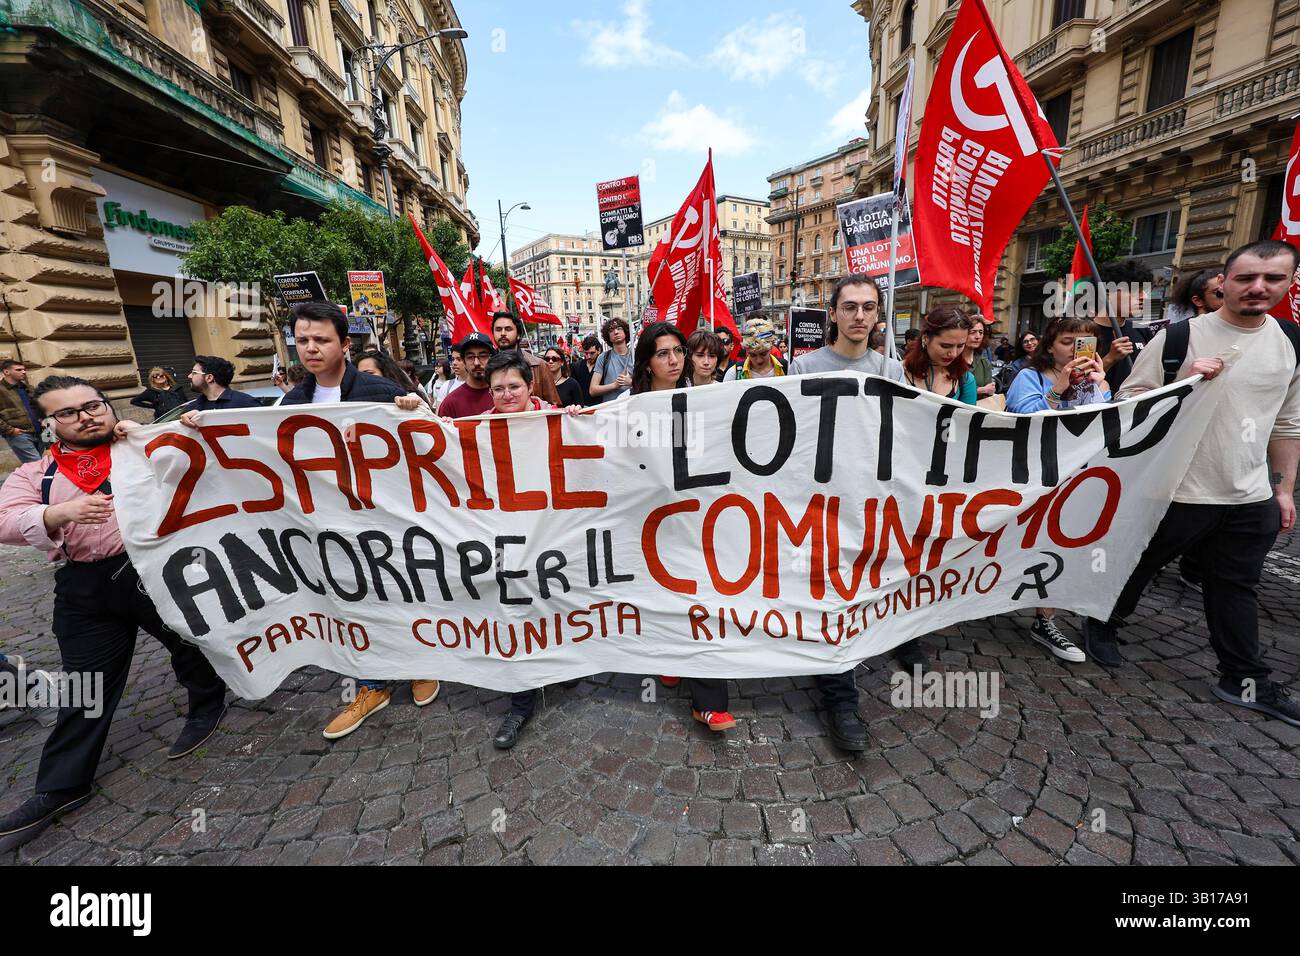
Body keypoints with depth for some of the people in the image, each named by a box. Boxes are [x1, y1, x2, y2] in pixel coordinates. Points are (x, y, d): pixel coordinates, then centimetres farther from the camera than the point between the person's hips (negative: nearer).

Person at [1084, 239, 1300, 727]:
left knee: (1236, 589, 16)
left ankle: (1245, 680, 29)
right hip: (1174, 491, -5)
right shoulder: (1178, 337, -10)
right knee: (1136, 566, 10)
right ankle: (1102, 625, 32)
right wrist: (1186, 384, -24)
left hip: (1252, 498, 5)